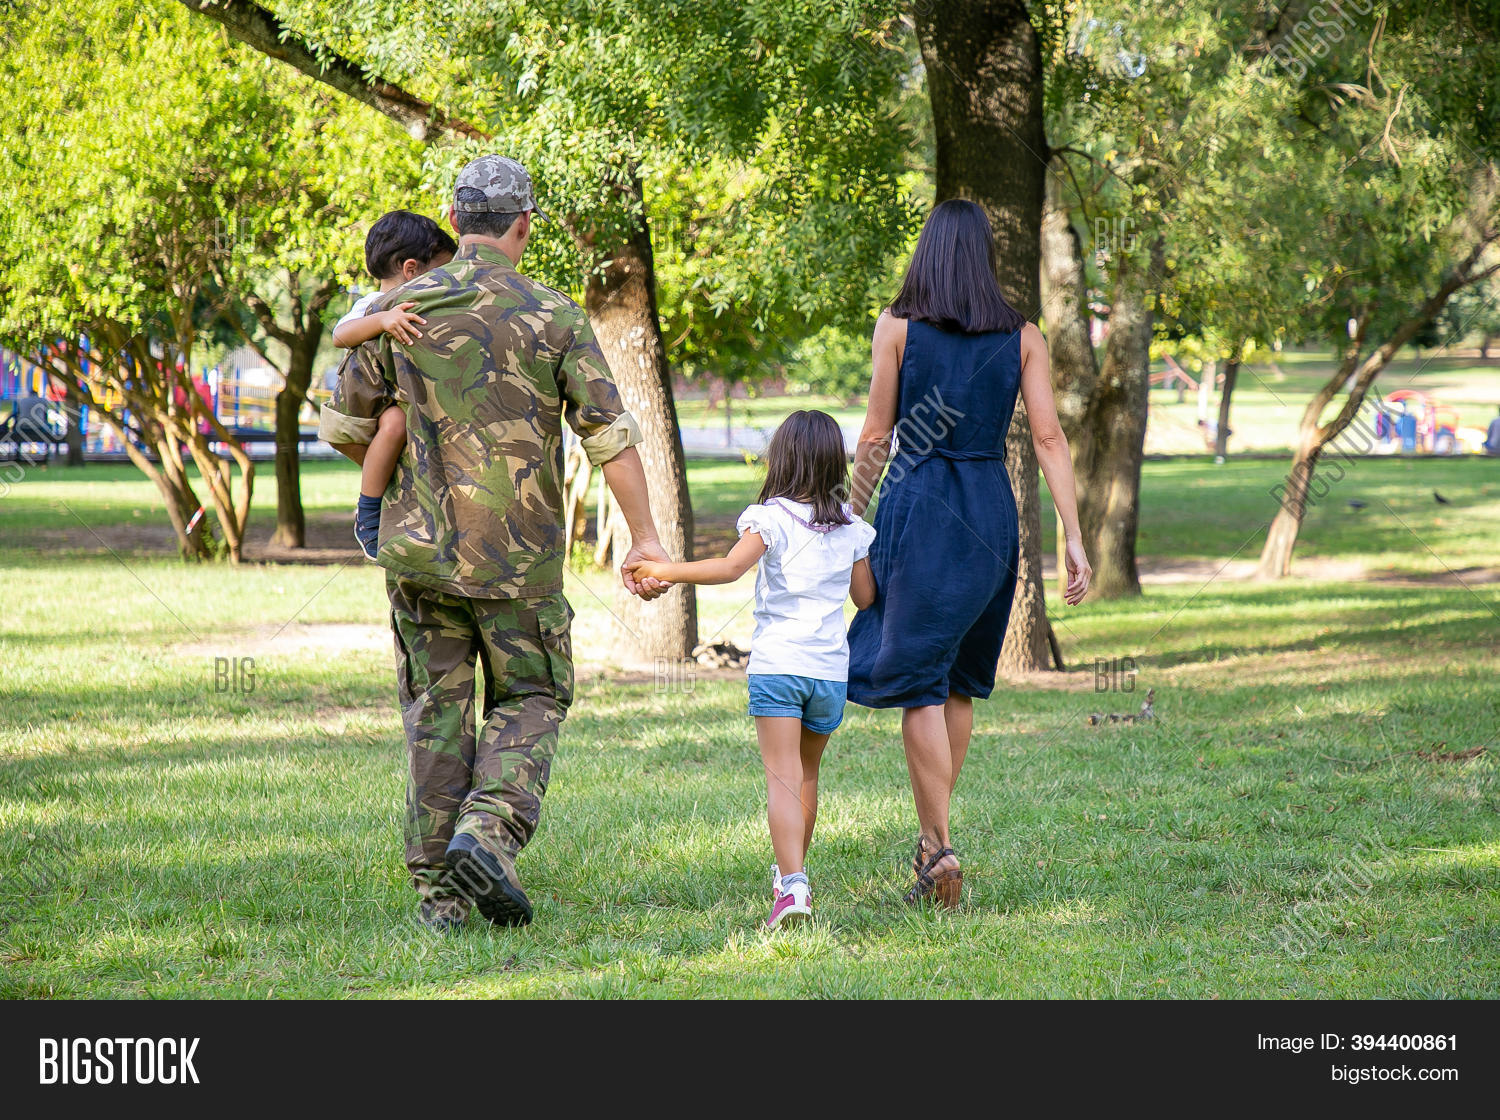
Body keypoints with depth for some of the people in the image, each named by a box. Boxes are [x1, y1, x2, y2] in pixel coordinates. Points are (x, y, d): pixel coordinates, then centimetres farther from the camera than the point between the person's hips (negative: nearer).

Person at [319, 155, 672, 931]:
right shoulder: (553, 316, -4)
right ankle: (486, 835, -13)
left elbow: (346, 426, 7)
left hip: (420, 546, 2)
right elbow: (610, 435, -7)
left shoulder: (400, 307, 1)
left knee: (436, 711, 9)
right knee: (528, 700, 11)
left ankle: (438, 891, 7)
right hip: (519, 550, -2)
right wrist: (645, 540, -2)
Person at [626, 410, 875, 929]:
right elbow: (866, 596, 16)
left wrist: (667, 570, -13)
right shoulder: (851, 527, 8)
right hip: (831, 667, 4)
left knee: (783, 777, -12)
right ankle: (792, 872, 37)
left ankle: (792, 886, -28)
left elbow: (731, 566, -20)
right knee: (807, 774, 22)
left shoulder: (771, 517, -6)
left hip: (777, 664, -4)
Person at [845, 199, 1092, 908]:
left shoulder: (897, 326, -1)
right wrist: (1073, 539, 0)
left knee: (918, 681, -1)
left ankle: (940, 846, -12)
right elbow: (1048, 439, 0)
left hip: (917, 505, -3)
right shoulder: (1023, 338, 5)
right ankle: (932, 838, 22)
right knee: (959, 677, 16)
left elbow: (876, 435, 0)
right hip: (992, 511, 3)